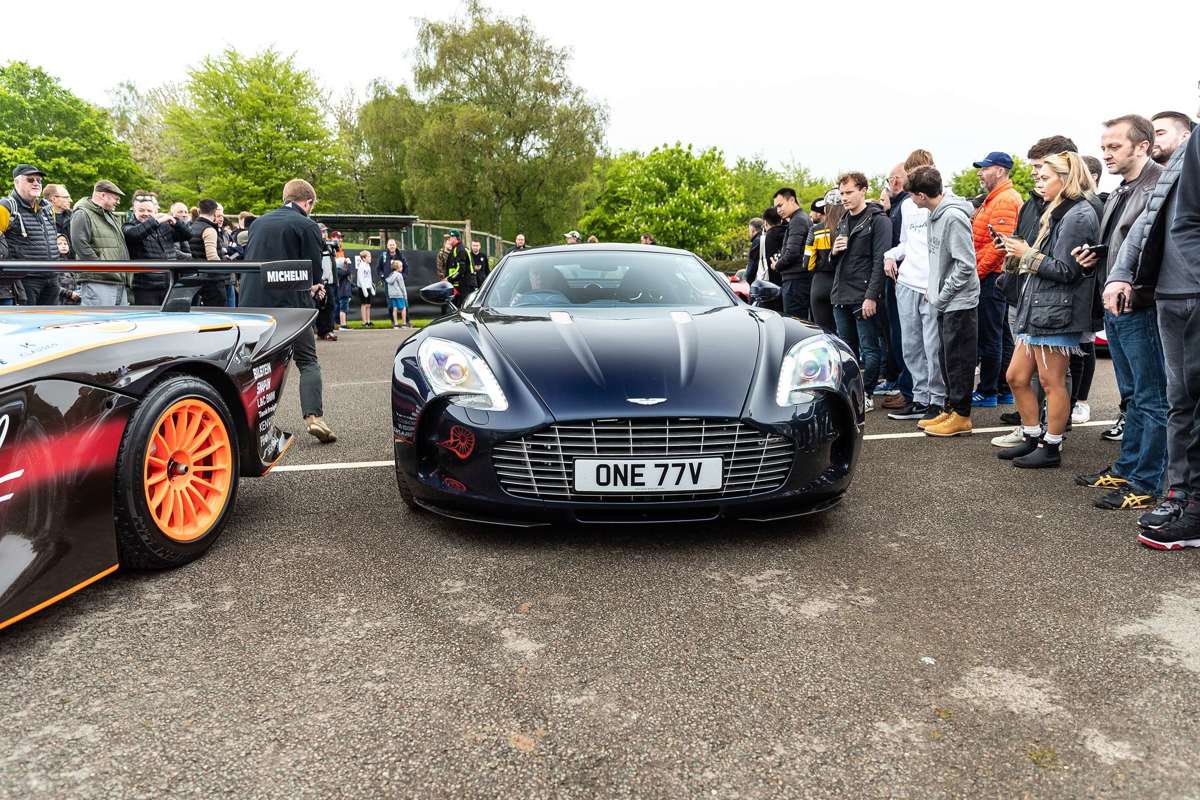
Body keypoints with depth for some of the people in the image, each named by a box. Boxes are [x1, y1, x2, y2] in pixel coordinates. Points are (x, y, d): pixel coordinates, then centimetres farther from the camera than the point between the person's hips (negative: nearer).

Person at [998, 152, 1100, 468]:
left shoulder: (1079, 215, -11)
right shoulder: (1059, 213, 18)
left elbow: (1065, 270, -17)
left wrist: (1028, 254, -9)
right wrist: (1018, 255, 5)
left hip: (1057, 312, -10)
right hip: (1037, 310, 10)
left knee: (1051, 382, -1)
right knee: (1017, 377, 12)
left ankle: (1051, 448, 9)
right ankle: (1033, 438, 24)